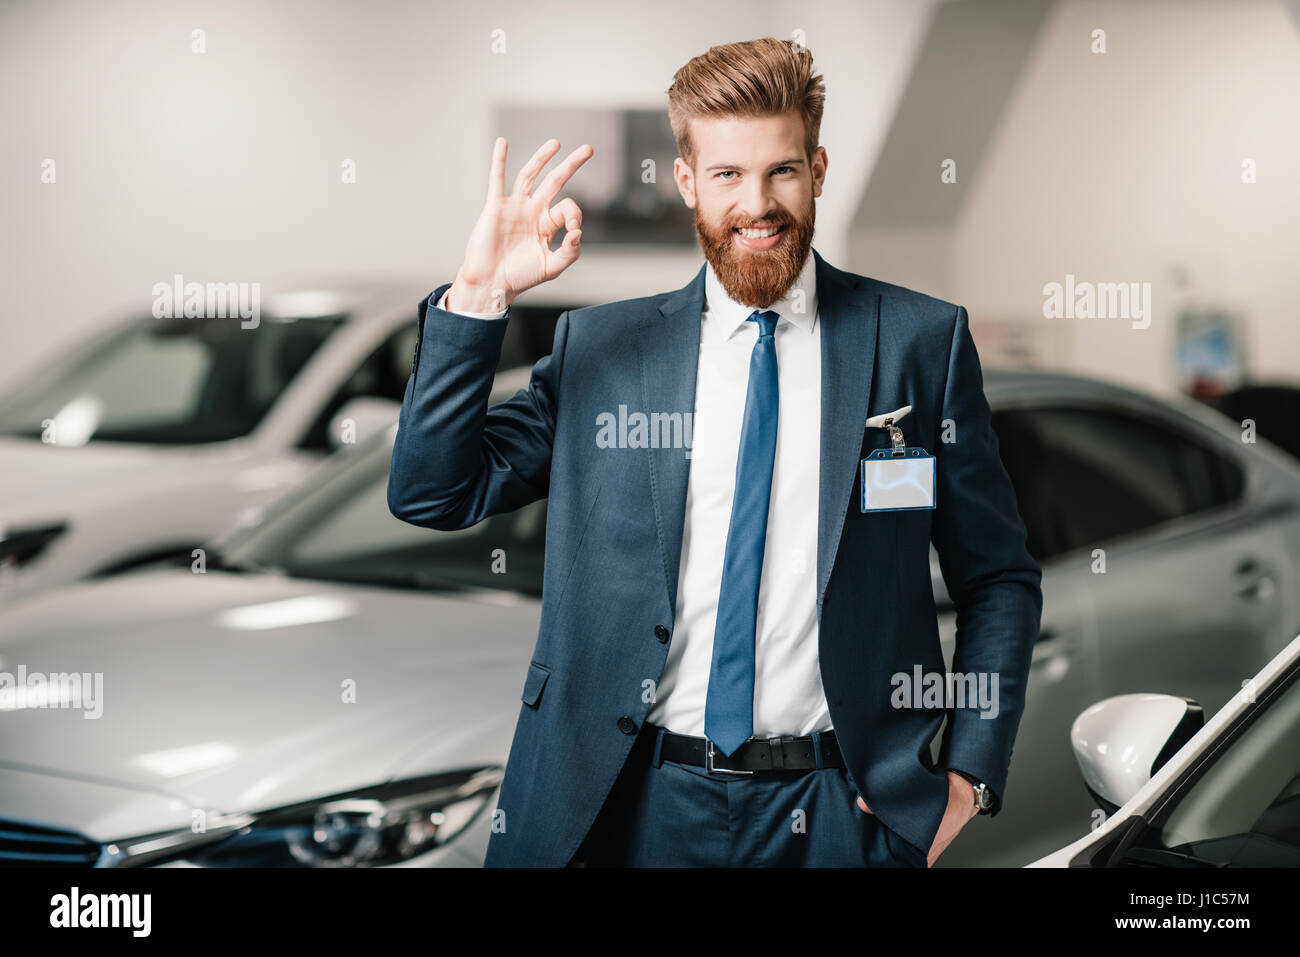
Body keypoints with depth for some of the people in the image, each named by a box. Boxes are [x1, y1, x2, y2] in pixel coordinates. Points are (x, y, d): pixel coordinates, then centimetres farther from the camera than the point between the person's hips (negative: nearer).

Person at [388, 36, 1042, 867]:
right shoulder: (597, 349, 3)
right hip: (645, 802, 1)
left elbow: (1000, 579, 5)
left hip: (838, 810, -1)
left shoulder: (922, 342, 0)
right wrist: (479, 298, -11)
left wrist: (970, 775, -4)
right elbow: (432, 494, -2)